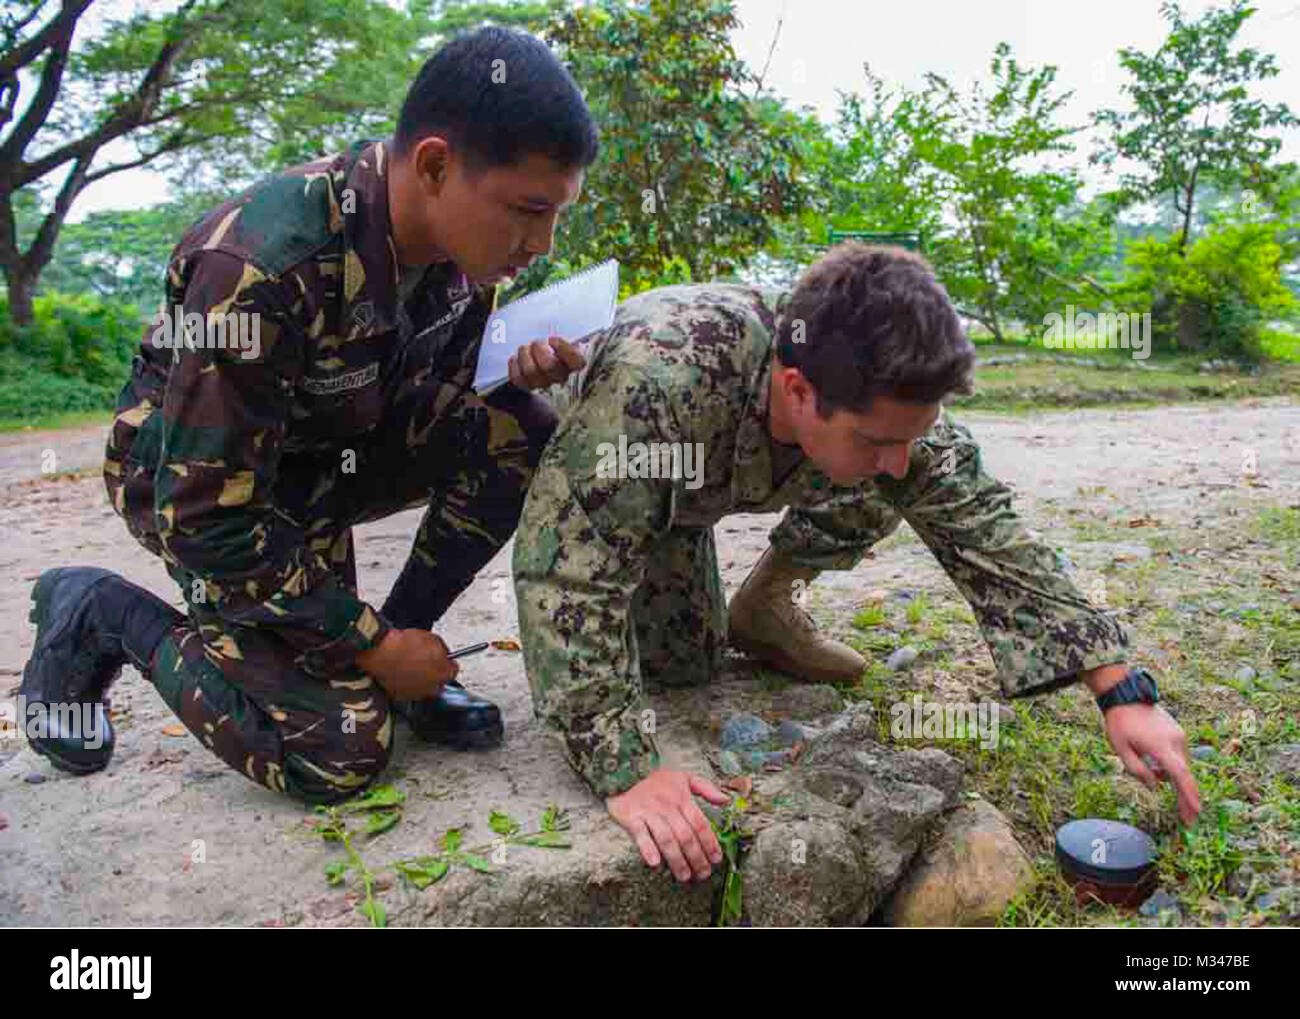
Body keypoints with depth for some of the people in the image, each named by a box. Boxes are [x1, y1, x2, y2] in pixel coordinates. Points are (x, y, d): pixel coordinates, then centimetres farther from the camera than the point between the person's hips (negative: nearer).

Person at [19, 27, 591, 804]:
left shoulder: (465, 233, -13)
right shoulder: (260, 267, -35)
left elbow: (447, 386, 4)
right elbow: (205, 517, -28)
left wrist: (523, 368, -20)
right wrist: (371, 642, -21)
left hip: (336, 449, 6)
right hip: (200, 479, -6)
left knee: (521, 433, -17)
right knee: (337, 749, -15)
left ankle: (407, 641, 1)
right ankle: (101, 614, 6)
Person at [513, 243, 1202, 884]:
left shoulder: (888, 403, -31)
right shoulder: (657, 375, -48)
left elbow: (991, 540, -24)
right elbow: (568, 568, -47)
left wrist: (1122, 691, -29)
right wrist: (625, 771, -47)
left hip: (727, 471, 3)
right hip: (594, 457, -3)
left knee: (879, 501, -18)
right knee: (681, 665, -9)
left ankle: (763, 608, 6)